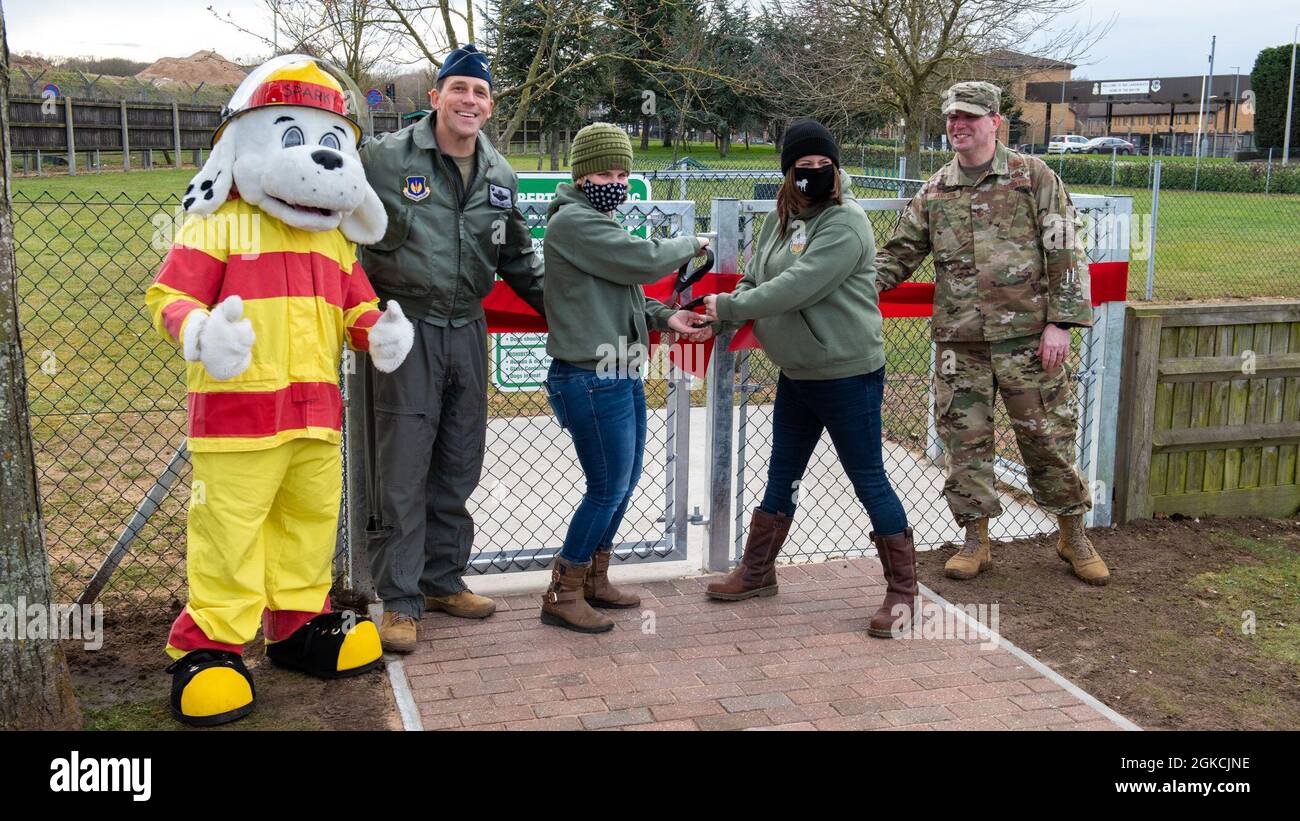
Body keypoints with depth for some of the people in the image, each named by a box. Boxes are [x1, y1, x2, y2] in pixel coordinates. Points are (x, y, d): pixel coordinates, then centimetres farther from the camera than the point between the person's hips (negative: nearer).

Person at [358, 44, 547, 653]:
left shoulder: (500, 176, 10)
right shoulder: (384, 158, -7)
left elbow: (518, 260, 20)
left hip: (467, 330, 6)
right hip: (407, 330, -5)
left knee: (458, 469, 13)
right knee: (403, 471, -2)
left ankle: (443, 580, 27)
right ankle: (400, 600, 8)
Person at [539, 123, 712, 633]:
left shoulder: (599, 223, 17)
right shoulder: (572, 221, -16)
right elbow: (644, 261, -21)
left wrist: (664, 318, 1)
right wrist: (691, 244, -3)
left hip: (620, 376, 10)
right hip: (589, 380, -10)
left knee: (625, 482, 17)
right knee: (607, 489, -4)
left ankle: (595, 579, 32)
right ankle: (563, 595, 10)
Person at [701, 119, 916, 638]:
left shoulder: (846, 224, -19)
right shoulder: (781, 219, 6)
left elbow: (796, 287, -27)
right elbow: (756, 279, 10)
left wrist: (728, 307, -19)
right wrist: (723, 312, -9)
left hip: (849, 375, -8)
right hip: (796, 375, 8)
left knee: (869, 481, 1)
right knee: (781, 476, 19)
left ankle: (902, 591, 14)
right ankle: (757, 572, 34)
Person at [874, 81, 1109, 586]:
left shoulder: (1034, 178, 0)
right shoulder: (934, 193, 10)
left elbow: (1065, 254, -2)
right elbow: (899, 256, 11)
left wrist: (1060, 322, -10)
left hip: (1027, 337, -3)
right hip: (959, 341, 3)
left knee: (1047, 436, 5)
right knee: (964, 439, 6)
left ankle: (1073, 536, 22)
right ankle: (975, 542, 19)